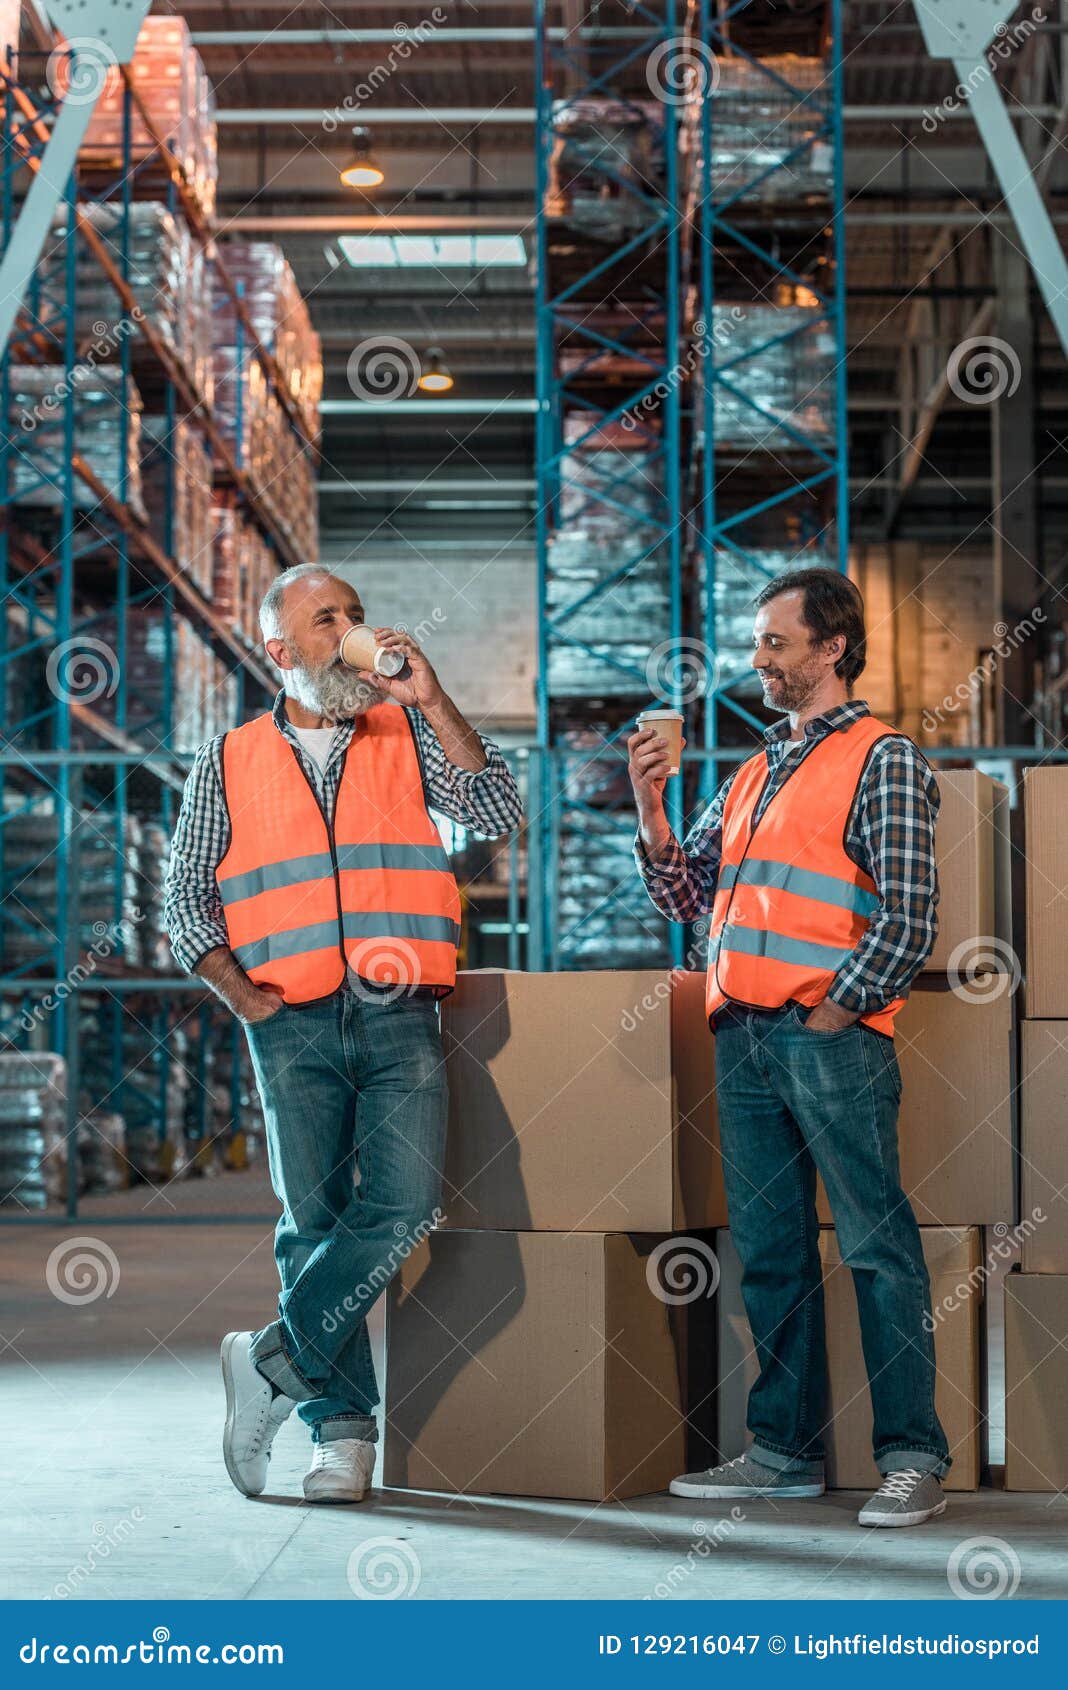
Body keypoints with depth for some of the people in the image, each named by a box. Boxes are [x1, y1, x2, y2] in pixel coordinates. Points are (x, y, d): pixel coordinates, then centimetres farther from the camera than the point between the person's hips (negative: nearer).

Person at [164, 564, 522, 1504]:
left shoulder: (409, 737, 12)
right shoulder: (229, 763, 11)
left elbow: (499, 815, -3)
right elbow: (186, 899, 13)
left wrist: (429, 699, -6)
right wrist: (243, 993, 0)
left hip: (401, 1016, 0)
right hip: (294, 1027, 0)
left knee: (404, 1205, -14)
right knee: (313, 1219, 1)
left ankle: (276, 1361, 2)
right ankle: (344, 1427, 9)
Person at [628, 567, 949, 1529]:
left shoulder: (882, 759, -1)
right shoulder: (752, 774, 22)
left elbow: (909, 921, -9)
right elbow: (686, 897, 18)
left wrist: (832, 1014, -10)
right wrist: (650, 808, 6)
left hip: (832, 1037, -7)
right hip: (743, 1039, 7)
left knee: (877, 1246, -5)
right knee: (770, 1252, 9)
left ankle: (912, 1460, -2)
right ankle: (786, 1450, 17)